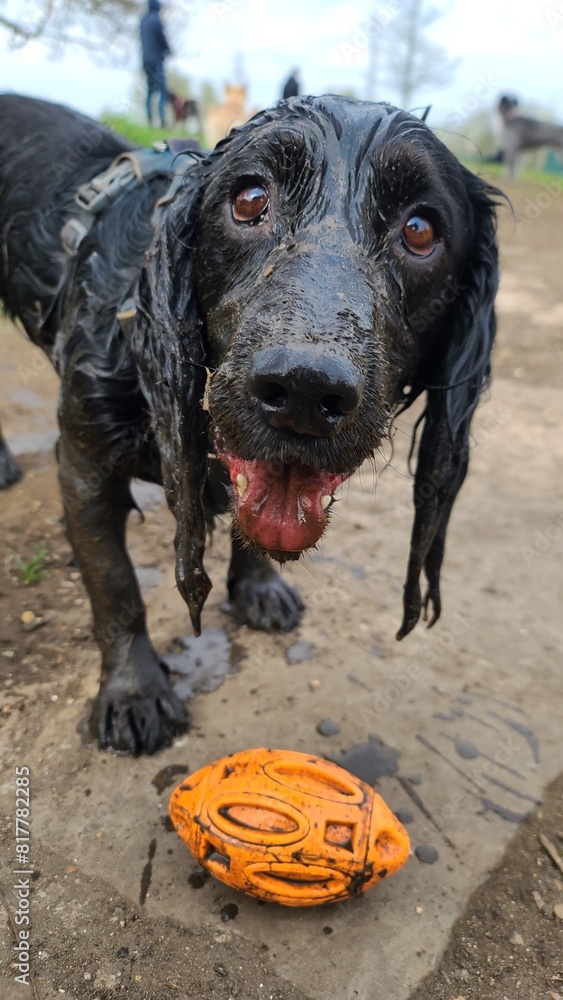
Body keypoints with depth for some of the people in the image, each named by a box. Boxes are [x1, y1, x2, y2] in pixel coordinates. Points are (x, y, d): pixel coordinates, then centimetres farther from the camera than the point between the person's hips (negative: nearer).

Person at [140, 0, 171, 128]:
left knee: (150, 89, 14)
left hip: (146, 59, 7)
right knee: (162, 91, -7)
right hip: (156, 59, -7)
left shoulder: (144, 20, 11)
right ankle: (162, 120, -17)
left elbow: (143, 40, 15)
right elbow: (162, 38, -10)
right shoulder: (156, 20, -11)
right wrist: (167, 50, 6)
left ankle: (150, 119, 12)